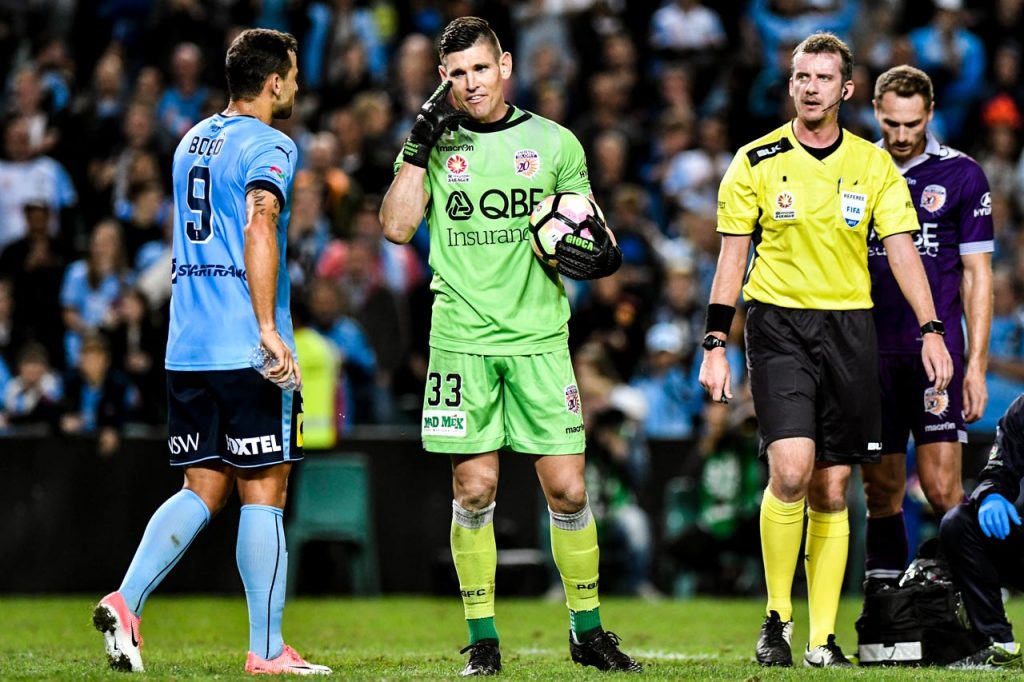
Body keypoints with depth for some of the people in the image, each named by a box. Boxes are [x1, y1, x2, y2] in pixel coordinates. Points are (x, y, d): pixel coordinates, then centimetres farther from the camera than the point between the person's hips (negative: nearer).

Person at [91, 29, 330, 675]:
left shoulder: (193, 141, 18)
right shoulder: (268, 147, -7)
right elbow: (258, 228, -23)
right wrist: (269, 328, -28)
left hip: (188, 348, 7)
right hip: (246, 349, -7)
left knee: (204, 489, 11)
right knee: (263, 492, -2)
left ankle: (126, 602, -6)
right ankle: (267, 649, 0)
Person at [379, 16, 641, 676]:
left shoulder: (555, 143, 8)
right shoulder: (434, 143, 7)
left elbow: (587, 231, 16)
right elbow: (397, 227, -5)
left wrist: (601, 255, -6)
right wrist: (420, 148, -10)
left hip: (540, 339, 0)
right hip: (462, 341, 0)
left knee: (568, 491, -2)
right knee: (474, 490, -2)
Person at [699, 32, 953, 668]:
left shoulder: (872, 165, 5)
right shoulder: (757, 161, 1)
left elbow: (902, 249, 3)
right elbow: (732, 256, 4)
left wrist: (931, 331, -8)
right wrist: (716, 345, -1)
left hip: (849, 327, 2)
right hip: (778, 324, -2)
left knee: (832, 490, 3)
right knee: (791, 468, -19)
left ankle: (824, 640, 9)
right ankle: (776, 617, -4)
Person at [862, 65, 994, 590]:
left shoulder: (961, 175, 3)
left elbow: (977, 275, 3)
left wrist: (976, 362, -3)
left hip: (936, 350, -2)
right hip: (871, 354, 3)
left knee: (942, 489, -11)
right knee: (881, 492, 4)